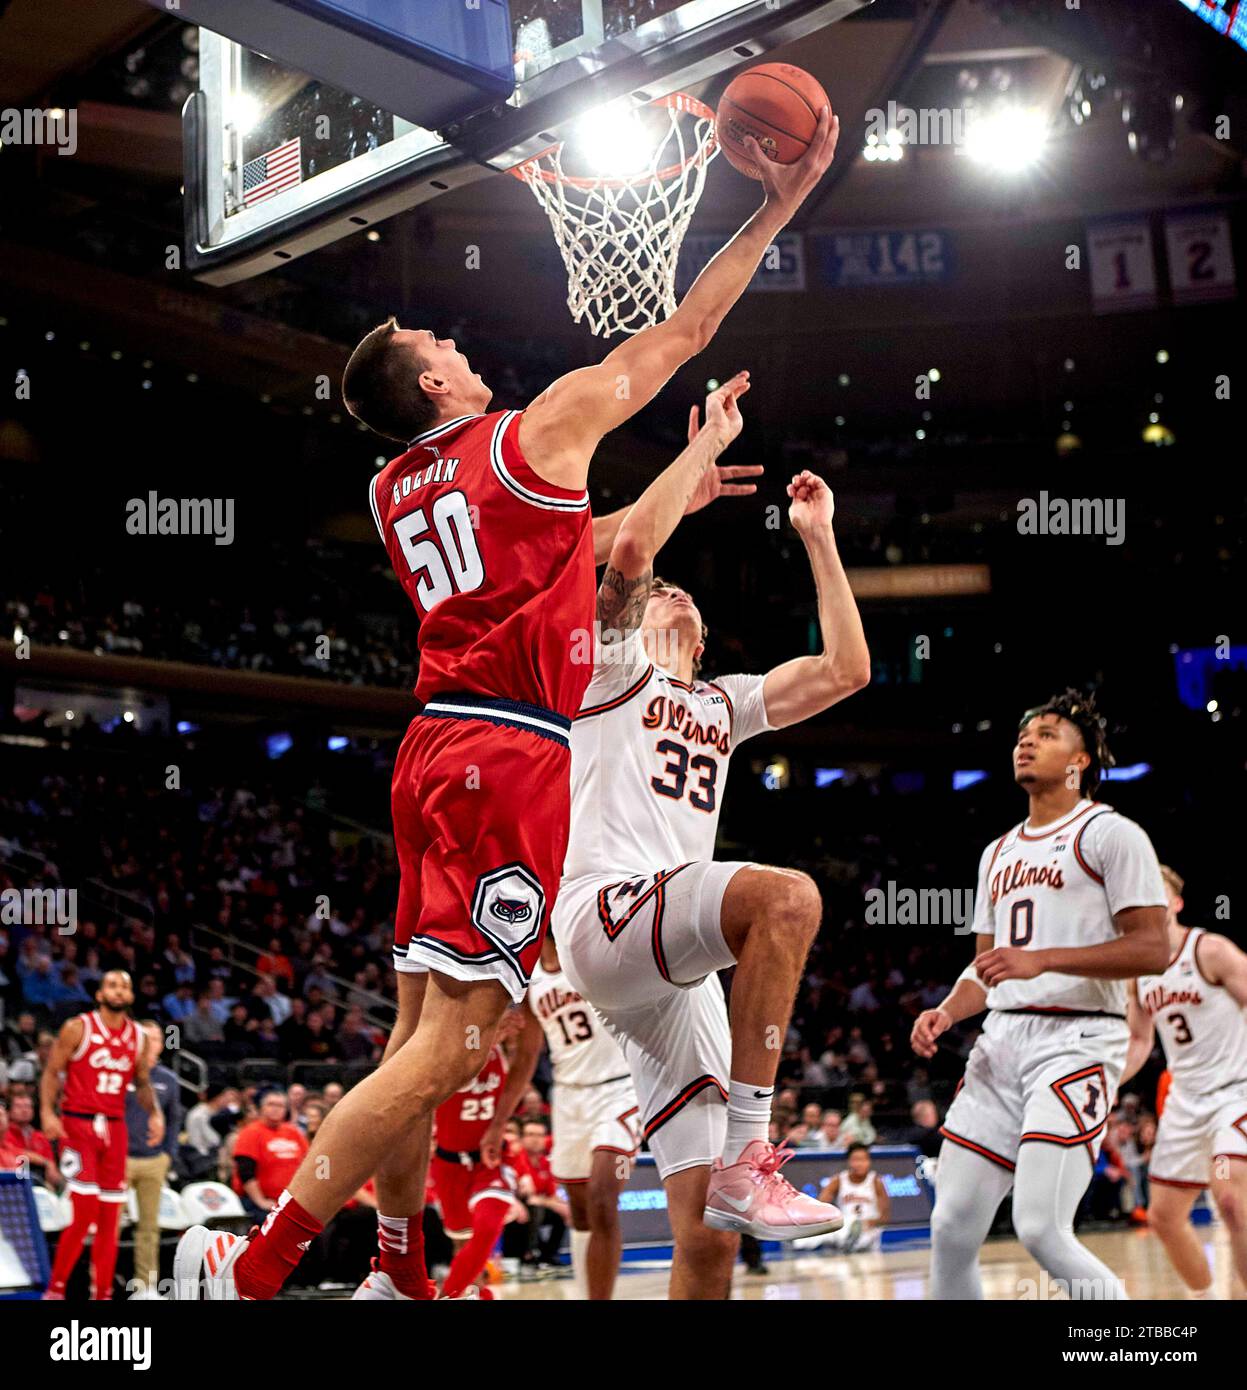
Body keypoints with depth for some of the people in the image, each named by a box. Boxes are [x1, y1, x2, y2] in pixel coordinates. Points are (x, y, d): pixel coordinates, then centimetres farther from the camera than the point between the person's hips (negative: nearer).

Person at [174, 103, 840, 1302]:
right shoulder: (539, 430, -2)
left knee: (417, 1037, 12)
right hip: (514, 759, -8)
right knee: (448, 1044, -12)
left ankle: (400, 1276, 19)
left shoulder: (392, 491, 18)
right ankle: (254, 1267, -17)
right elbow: (684, 331, 5)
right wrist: (775, 211, 13)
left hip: (437, 751, 8)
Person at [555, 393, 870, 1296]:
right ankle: (747, 1158, -33)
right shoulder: (610, 666, 14)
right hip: (606, 914, -7)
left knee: (707, 1234, -3)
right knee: (787, 895, -34)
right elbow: (632, 547, -5)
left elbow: (846, 670, 22)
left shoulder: (722, 704, 32)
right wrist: (708, 443, 4)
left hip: (680, 970, 7)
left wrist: (818, 537, 24)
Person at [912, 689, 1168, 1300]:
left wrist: (1041, 960, -18)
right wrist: (947, 1012, 5)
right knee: (952, 1228, 1)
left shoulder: (1109, 833, -1)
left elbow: (1152, 948, -10)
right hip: (1002, 1041, 7)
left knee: (1040, 1227, -18)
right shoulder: (998, 853, 23)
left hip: (1077, 1039, -7)